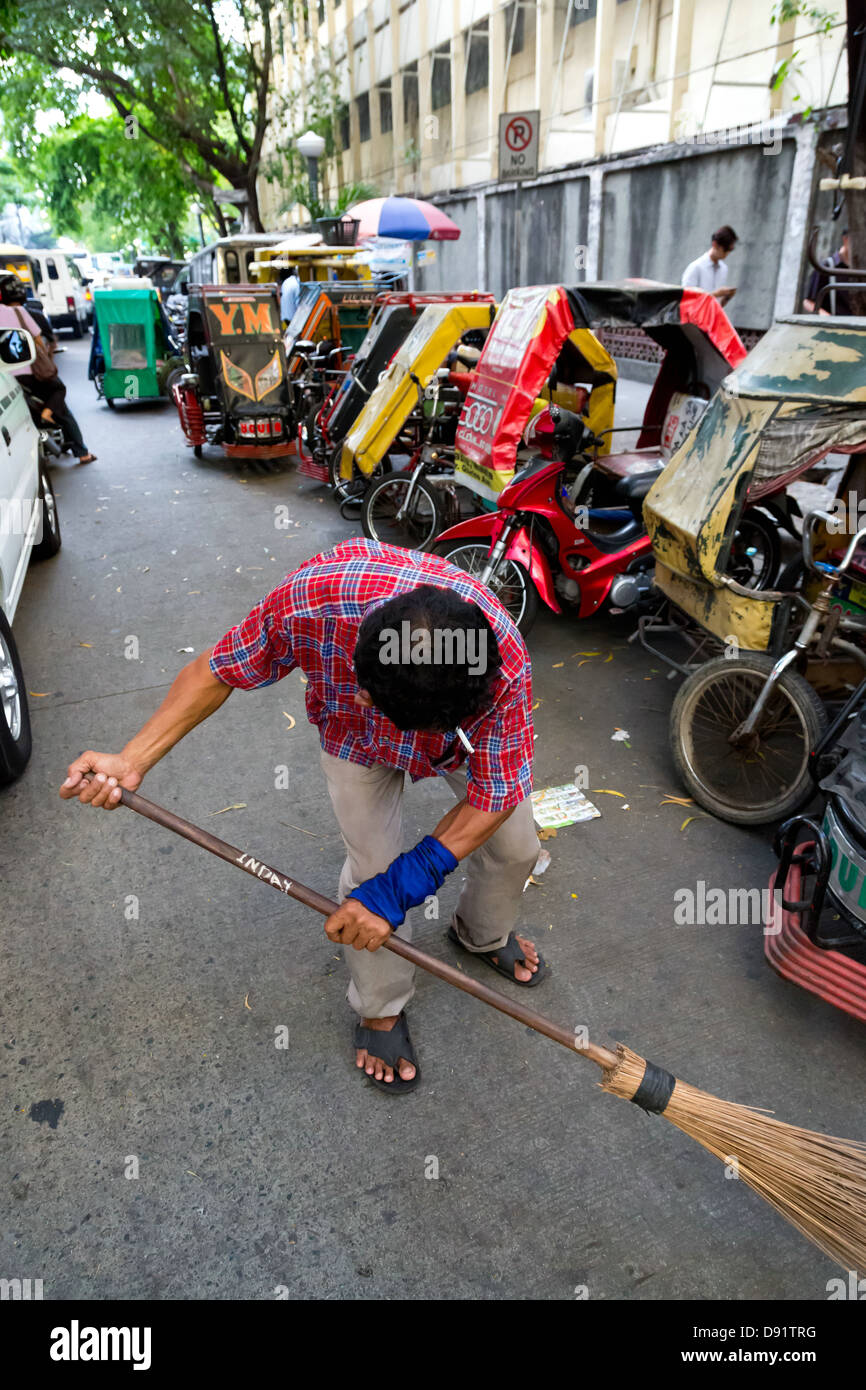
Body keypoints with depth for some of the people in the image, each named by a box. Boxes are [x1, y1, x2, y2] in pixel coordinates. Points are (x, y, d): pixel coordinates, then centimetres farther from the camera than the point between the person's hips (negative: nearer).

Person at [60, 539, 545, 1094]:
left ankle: (484, 935, 45)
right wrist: (133, 761, -30)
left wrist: (404, 885, -39)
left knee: (516, 848, 9)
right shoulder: (309, 601, -45)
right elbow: (219, 671, -24)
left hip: (467, 723, 1)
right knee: (372, 867, -3)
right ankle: (381, 1007, 27)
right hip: (355, 734, -1)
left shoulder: (506, 661, -44)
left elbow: (497, 792, -31)